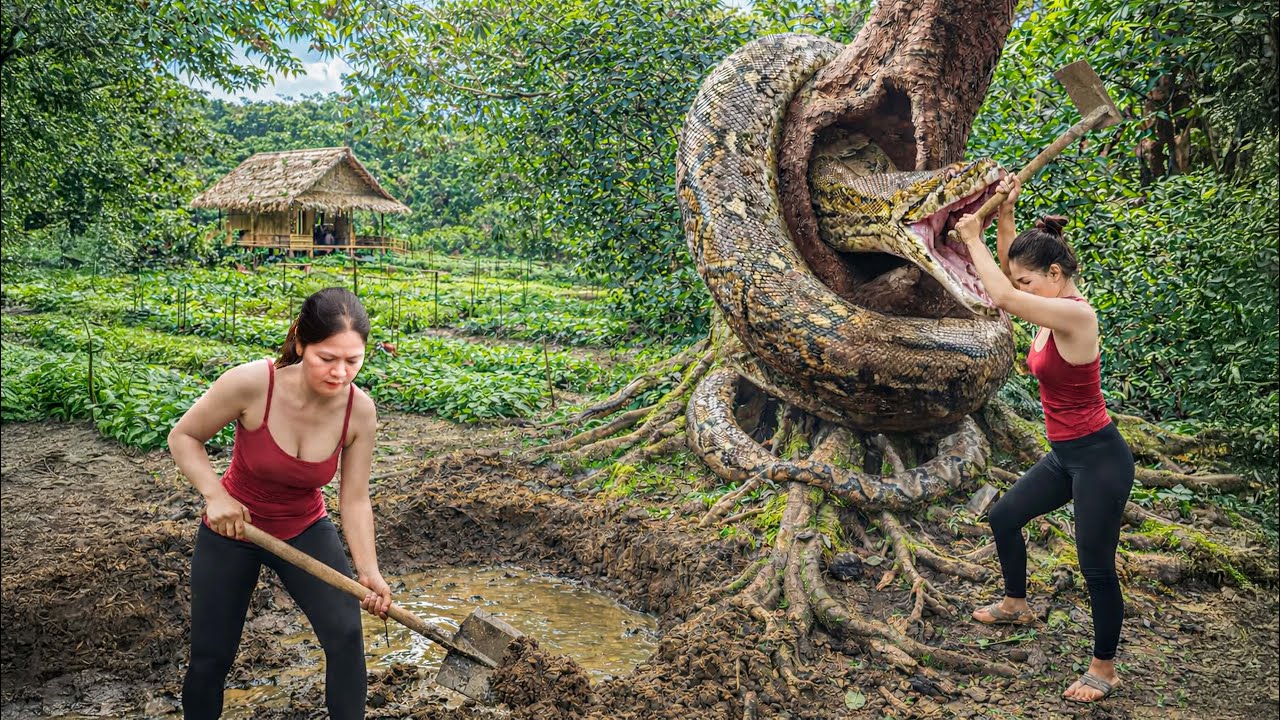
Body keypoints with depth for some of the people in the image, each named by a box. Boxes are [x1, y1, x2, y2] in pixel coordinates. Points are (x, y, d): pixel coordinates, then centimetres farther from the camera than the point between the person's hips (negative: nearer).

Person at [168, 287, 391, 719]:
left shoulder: (360, 411, -22)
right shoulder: (251, 384, -30)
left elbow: (355, 499, -13)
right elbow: (183, 437, -14)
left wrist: (368, 570, -22)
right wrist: (215, 494, -27)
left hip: (305, 531, 1)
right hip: (231, 529, -1)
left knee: (346, 633, -14)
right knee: (211, 656, 9)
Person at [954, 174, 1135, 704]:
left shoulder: (1076, 315, -24)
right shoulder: (1054, 309, 3)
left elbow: (1003, 296, -33)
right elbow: (1010, 280, 15)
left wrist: (973, 239, -18)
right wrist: (1005, 214, 1)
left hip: (1099, 459, -10)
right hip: (1066, 456, 10)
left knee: (1096, 566, 4)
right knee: (1003, 517, 22)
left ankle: (1104, 669, 23)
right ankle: (1016, 605, 44)